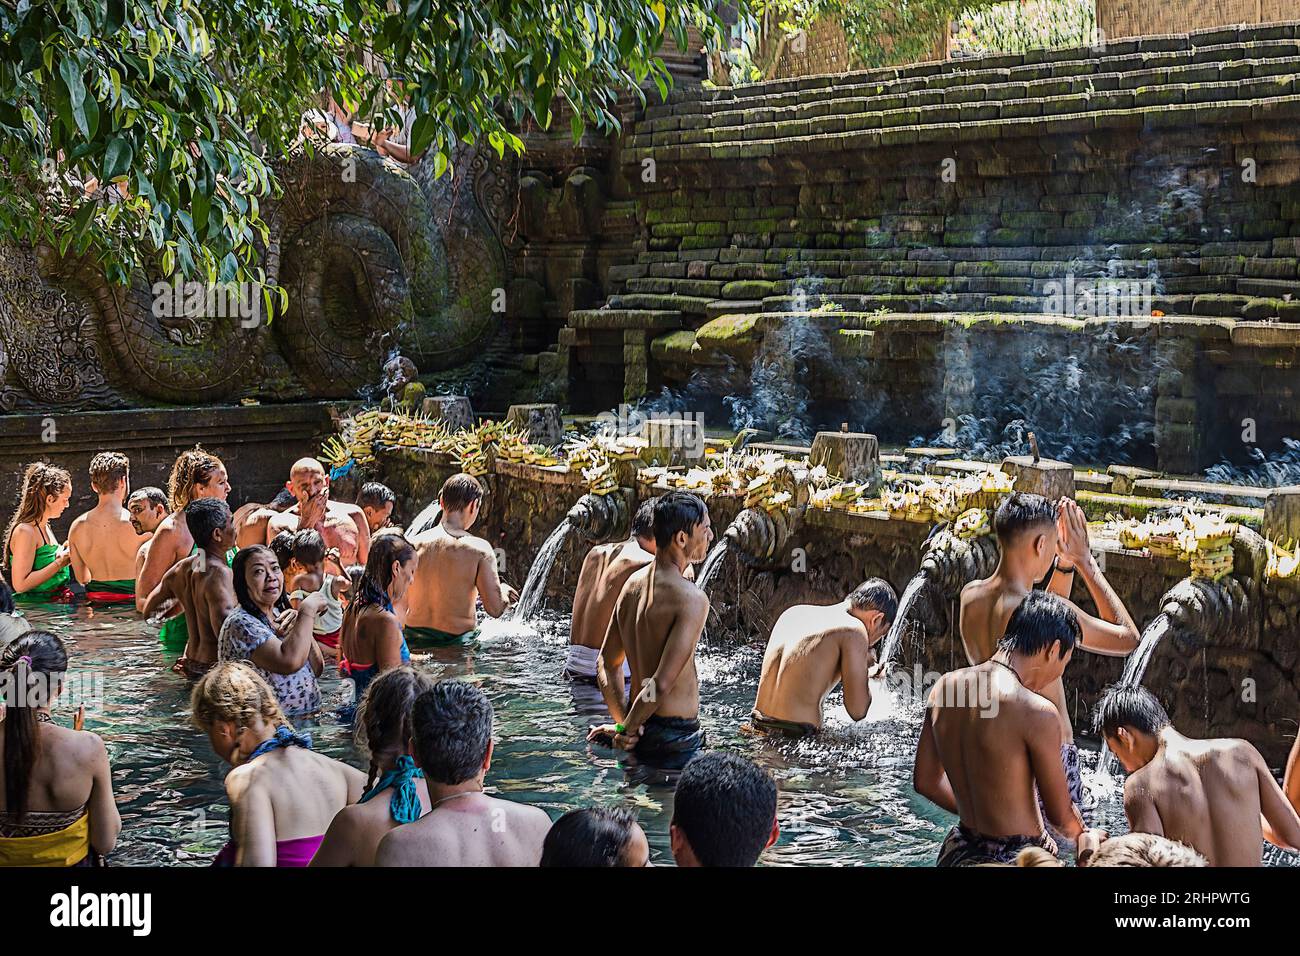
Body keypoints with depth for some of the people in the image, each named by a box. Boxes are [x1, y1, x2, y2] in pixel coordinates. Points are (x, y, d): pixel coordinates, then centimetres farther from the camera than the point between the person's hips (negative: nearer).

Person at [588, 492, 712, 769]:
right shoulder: (692, 599, -19)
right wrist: (627, 728, -10)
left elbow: (607, 663, 11)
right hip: (676, 733, -8)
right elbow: (662, 684, -23)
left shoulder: (633, 583, 6)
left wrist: (623, 723, 8)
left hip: (641, 729, 8)